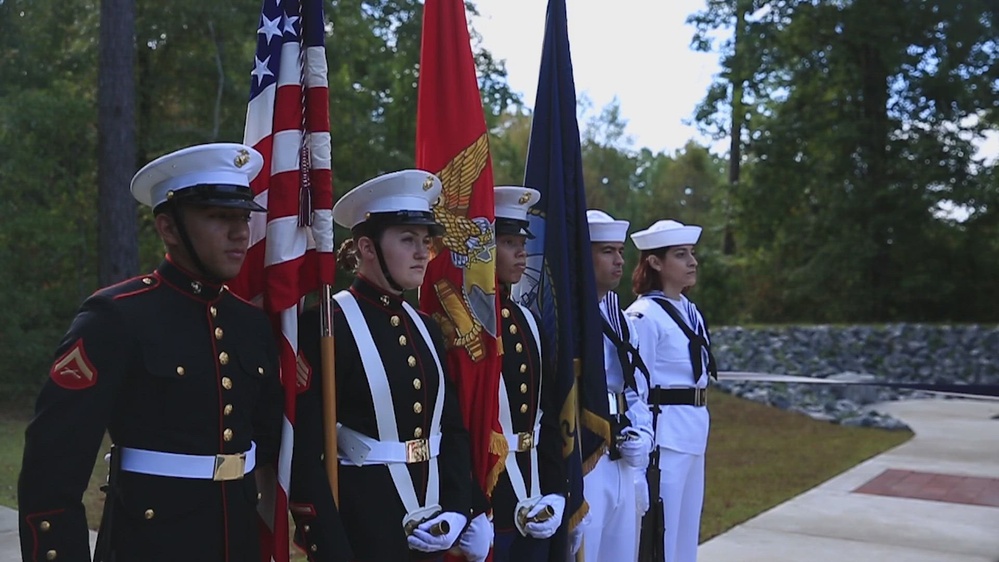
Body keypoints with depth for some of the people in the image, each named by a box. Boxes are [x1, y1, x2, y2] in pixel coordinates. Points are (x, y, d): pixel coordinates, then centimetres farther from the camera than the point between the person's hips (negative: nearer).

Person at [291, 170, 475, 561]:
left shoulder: (426, 328, 8)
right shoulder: (326, 326, -13)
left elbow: (452, 430, 12)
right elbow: (304, 450, -16)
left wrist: (457, 511, 0)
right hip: (359, 529, -7)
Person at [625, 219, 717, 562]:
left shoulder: (689, 311, 11)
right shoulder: (644, 316, -15)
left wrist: (698, 423, 18)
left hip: (694, 432, 9)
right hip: (664, 434, -9)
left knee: (686, 530, 17)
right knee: (660, 533, 1)